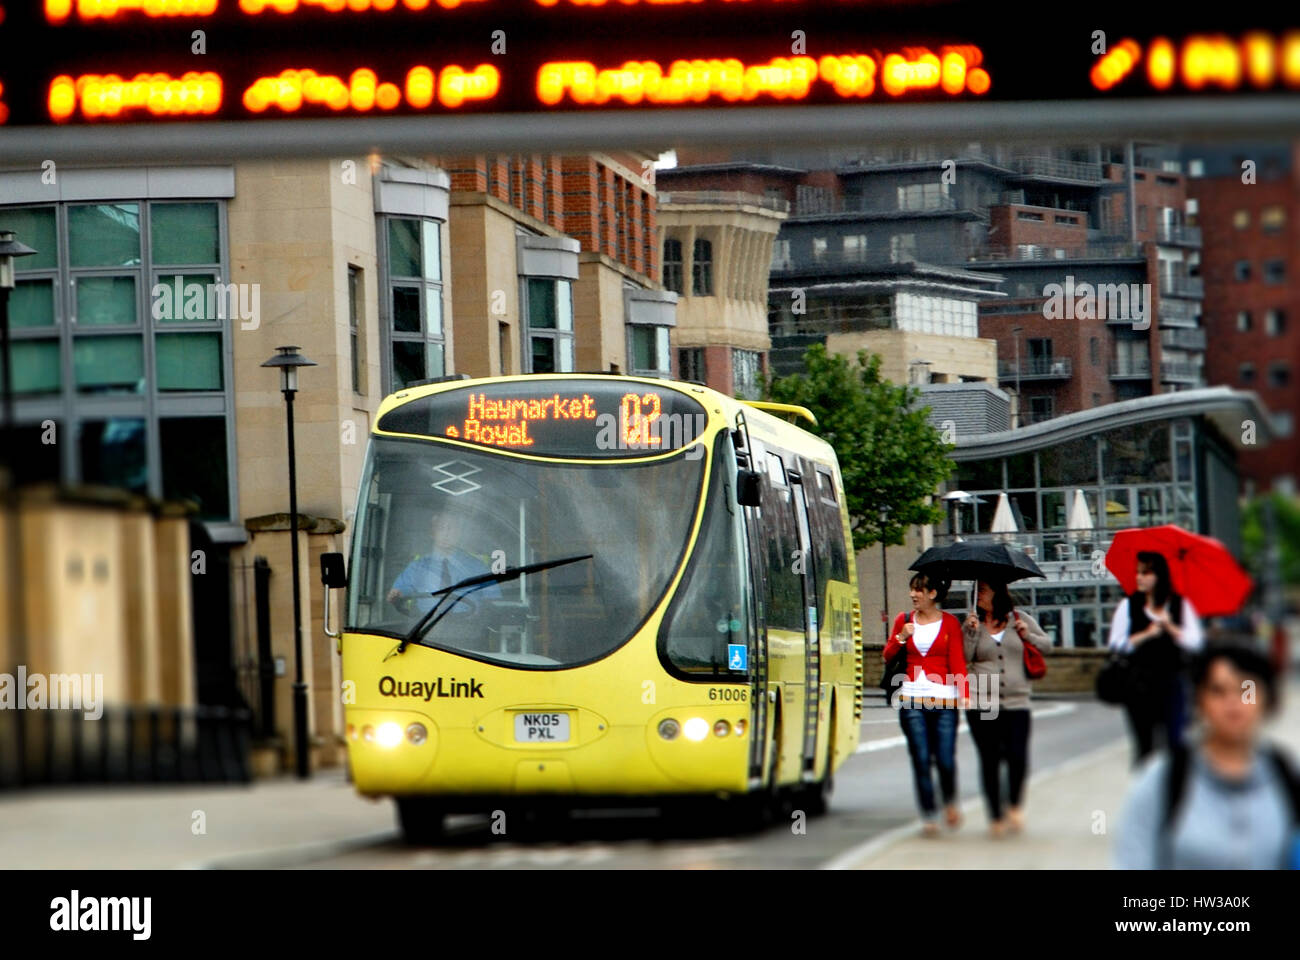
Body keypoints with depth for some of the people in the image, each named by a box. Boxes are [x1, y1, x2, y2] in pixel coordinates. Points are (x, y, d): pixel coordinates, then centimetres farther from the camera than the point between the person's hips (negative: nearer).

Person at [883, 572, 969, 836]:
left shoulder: (950, 623, 5)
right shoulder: (904, 620, 12)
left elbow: (958, 661, -1)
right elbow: (888, 656, 14)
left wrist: (964, 695, -12)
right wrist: (901, 638, -5)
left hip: (944, 699, -2)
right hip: (911, 699, 2)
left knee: (945, 759, -7)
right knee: (921, 759, -4)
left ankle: (950, 801, 22)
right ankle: (929, 815, 4)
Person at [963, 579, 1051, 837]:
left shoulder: (1020, 620, 9)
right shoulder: (973, 624, 8)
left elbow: (1046, 645, 18)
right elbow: (963, 659, 0)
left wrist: (1027, 636, -1)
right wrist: (970, 633, -11)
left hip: (1016, 702, -1)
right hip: (981, 704, 1)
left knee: (1017, 756, -15)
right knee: (989, 760, 2)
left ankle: (1015, 805, 7)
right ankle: (996, 816, 12)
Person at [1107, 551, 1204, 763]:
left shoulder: (1181, 605, 6)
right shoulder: (1128, 606, 6)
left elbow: (1196, 643, -1)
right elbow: (1117, 645, 0)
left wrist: (1170, 627, -12)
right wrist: (1146, 635, -9)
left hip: (1172, 680, -1)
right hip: (1140, 684, 1)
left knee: (1174, 741, -7)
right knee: (1144, 743, 2)